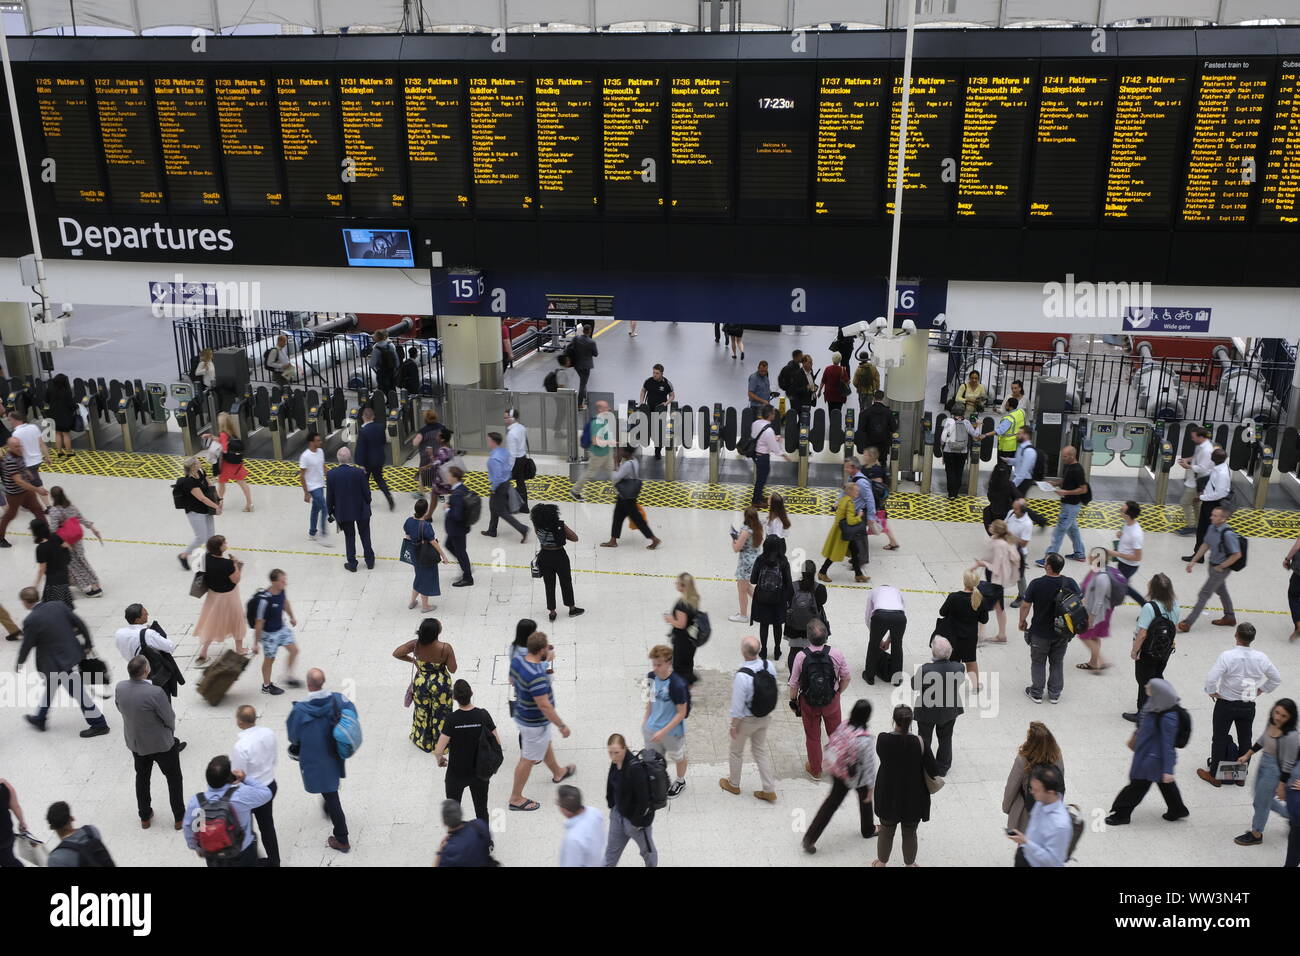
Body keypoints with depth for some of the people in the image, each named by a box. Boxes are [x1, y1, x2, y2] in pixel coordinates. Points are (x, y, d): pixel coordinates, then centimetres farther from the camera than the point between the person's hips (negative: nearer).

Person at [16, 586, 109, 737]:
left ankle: (99, 725, 13)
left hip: (58, 663, -8)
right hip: (72, 654, 8)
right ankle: (39, 719, 43)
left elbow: (26, 646, -10)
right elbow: (80, 623, 2)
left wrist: (19, 663, 10)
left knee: (79, 693, 3)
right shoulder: (59, 605, -3)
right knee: (49, 685, 26)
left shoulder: (31, 620, -21)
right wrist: (87, 644, 14)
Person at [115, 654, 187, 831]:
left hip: (135, 742, 5)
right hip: (161, 743, -5)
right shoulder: (155, 692, -33)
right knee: (174, 778, 16)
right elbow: (170, 718, -21)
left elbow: (121, 710, 3)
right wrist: (170, 730, 2)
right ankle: (180, 818, 27)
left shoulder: (120, 688, -16)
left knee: (142, 778, 26)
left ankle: (144, 817, 40)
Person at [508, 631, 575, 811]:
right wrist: (562, 726, -21)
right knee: (528, 760, 9)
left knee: (546, 745, 31)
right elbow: (544, 705, -33)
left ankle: (558, 773, 56)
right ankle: (516, 798, 25)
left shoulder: (517, 661, -11)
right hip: (535, 723, -9)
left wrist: (543, 661, 13)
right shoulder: (537, 676, -37)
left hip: (521, 714, 9)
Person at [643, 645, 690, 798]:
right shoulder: (651, 677, -12)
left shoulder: (677, 685, -31)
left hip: (673, 731, -4)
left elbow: (681, 713, -23)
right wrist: (646, 719, 13)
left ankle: (680, 782, 49)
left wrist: (663, 732, -24)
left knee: (678, 757, 23)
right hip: (652, 727, 5)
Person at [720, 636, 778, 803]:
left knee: (736, 752, 21)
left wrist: (734, 726, -9)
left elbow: (737, 707, -24)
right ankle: (769, 790, 31)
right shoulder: (769, 665, -17)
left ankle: (733, 784, 43)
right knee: (761, 750, 24)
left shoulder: (742, 677, -35)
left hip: (747, 720, -5)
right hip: (766, 716, 5)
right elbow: (773, 688, 0)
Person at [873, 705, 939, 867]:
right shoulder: (919, 742, -22)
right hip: (913, 798, -1)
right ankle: (910, 863, 38)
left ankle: (881, 862, 39)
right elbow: (933, 772, -15)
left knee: (886, 831, 21)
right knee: (910, 833, 20)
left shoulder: (882, 739, -19)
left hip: (888, 796, 1)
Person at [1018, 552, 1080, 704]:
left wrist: (1022, 621, 6)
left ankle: (1036, 693, 29)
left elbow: (1025, 605, -13)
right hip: (1062, 633, 2)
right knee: (1057, 663, 20)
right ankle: (1055, 694, 31)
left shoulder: (1036, 584, -22)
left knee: (1038, 663, 17)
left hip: (1040, 633, -2)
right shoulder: (1070, 583, -14)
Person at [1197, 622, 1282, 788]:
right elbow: (1276, 678, 3)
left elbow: (1211, 678, -27)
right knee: (1245, 740, 19)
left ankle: (1214, 775, 21)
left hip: (1226, 704, -3)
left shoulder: (1227, 656, -24)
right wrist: (1261, 690, 13)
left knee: (1219, 740, 11)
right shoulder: (1261, 658, -11)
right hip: (1249, 706, 4)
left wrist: (1212, 692, -9)